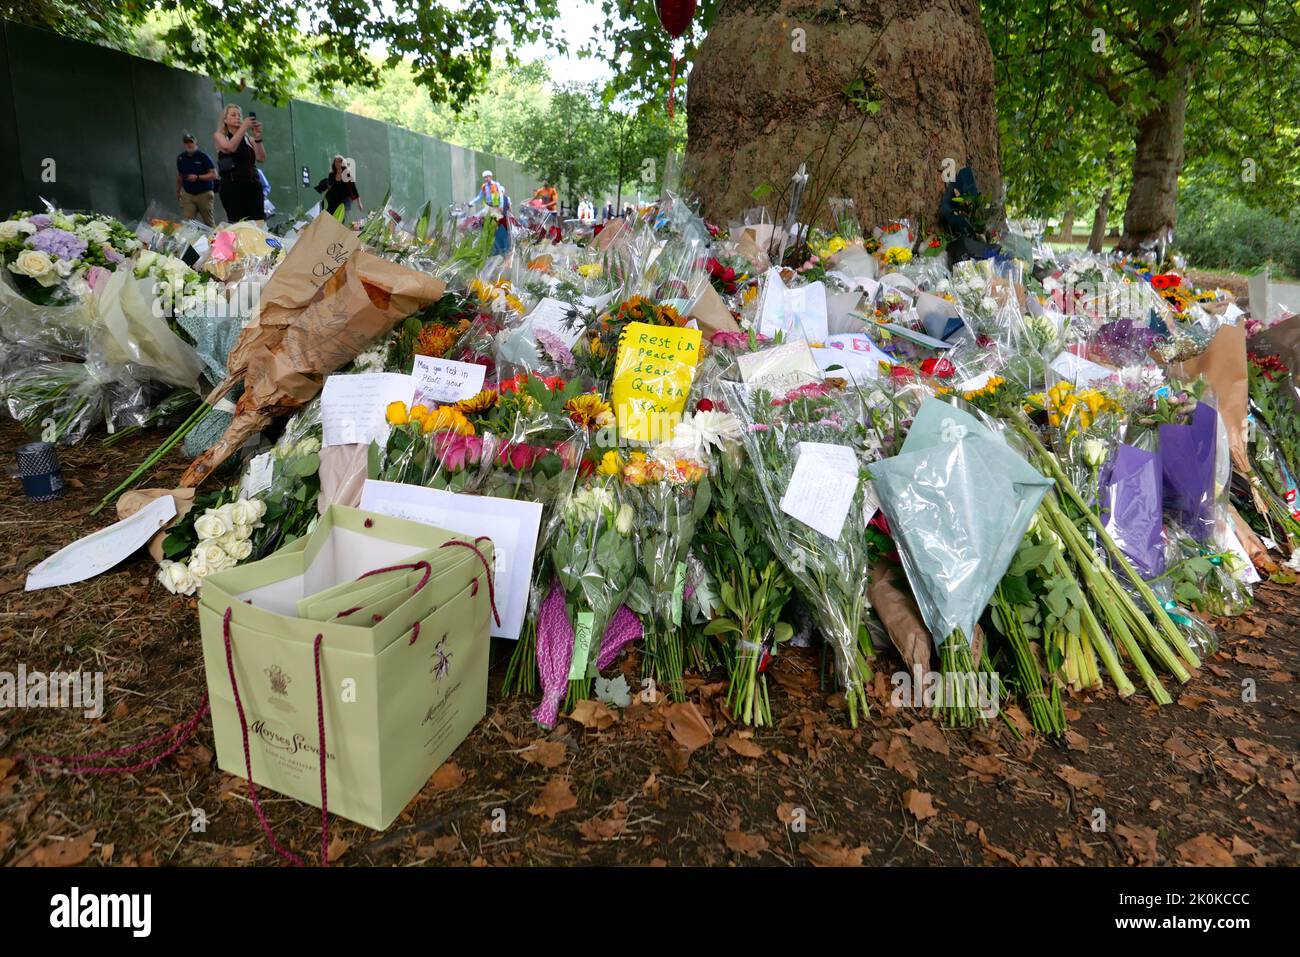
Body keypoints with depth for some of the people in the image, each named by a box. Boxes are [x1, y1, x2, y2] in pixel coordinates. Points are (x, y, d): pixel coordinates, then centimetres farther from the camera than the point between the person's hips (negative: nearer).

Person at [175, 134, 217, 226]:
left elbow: (214, 174, -11)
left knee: (208, 222, 7)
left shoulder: (203, 157, -8)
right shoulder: (181, 158, 5)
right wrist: (178, 191, 23)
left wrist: (198, 177, -22)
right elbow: (179, 175, 19)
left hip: (204, 194, -3)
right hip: (187, 194, 3)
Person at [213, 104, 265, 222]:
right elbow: (230, 147, -12)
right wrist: (243, 127, -13)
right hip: (232, 186, -3)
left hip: (253, 185, 3)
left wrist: (257, 137, -9)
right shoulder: (219, 136, 10)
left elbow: (261, 158, 3)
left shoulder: (248, 138, 16)